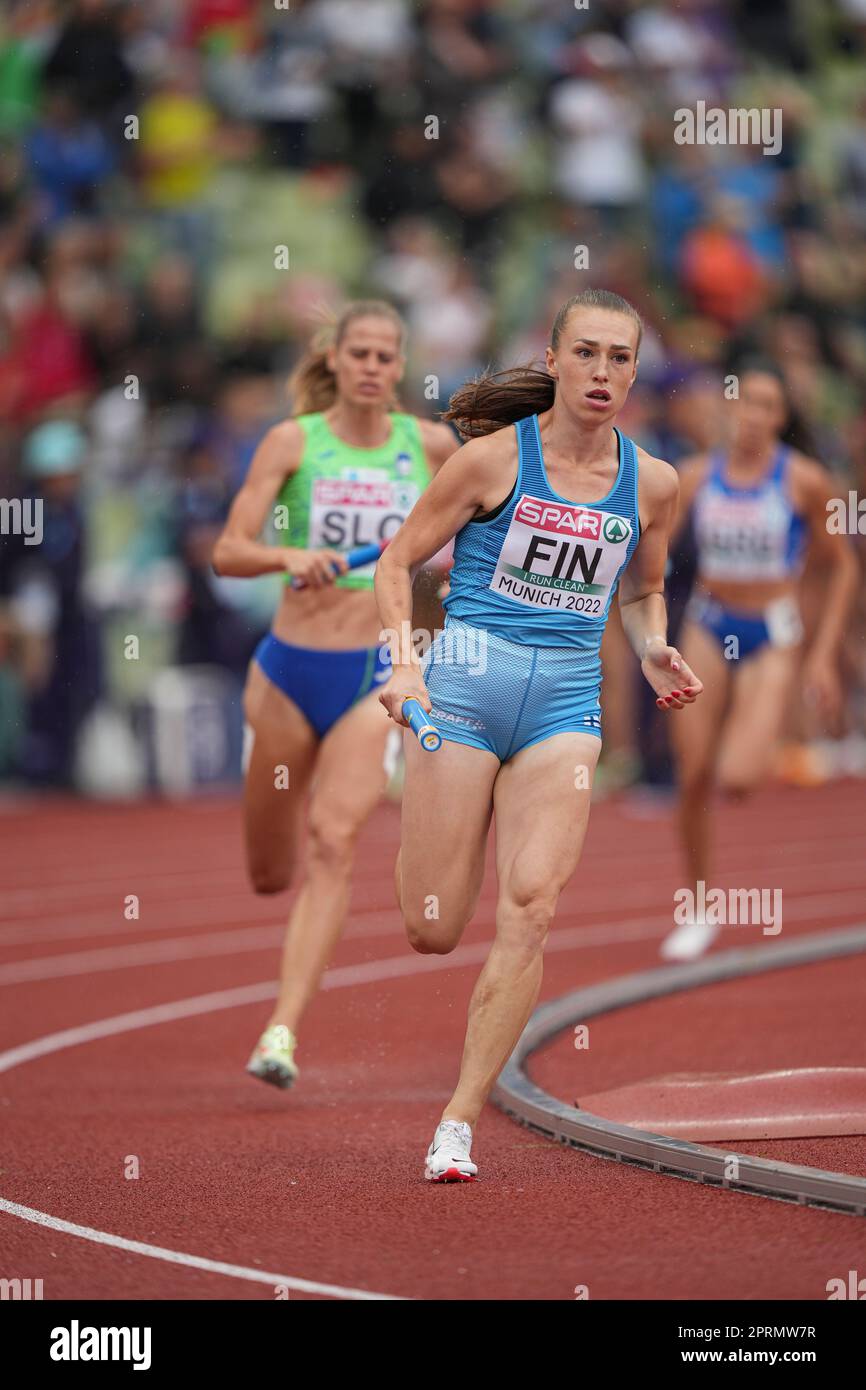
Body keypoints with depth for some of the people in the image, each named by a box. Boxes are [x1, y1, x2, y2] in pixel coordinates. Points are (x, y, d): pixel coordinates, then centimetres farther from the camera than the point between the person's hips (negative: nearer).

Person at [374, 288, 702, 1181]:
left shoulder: (651, 484, 7)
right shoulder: (494, 458, -4)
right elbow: (397, 562, 2)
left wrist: (654, 655, 3)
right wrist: (403, 657, -15)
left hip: (567, 705, 2)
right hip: (467, 684, -2)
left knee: (530, 912, -16)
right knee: (432, 933, -1)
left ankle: (458, 1124, -9)